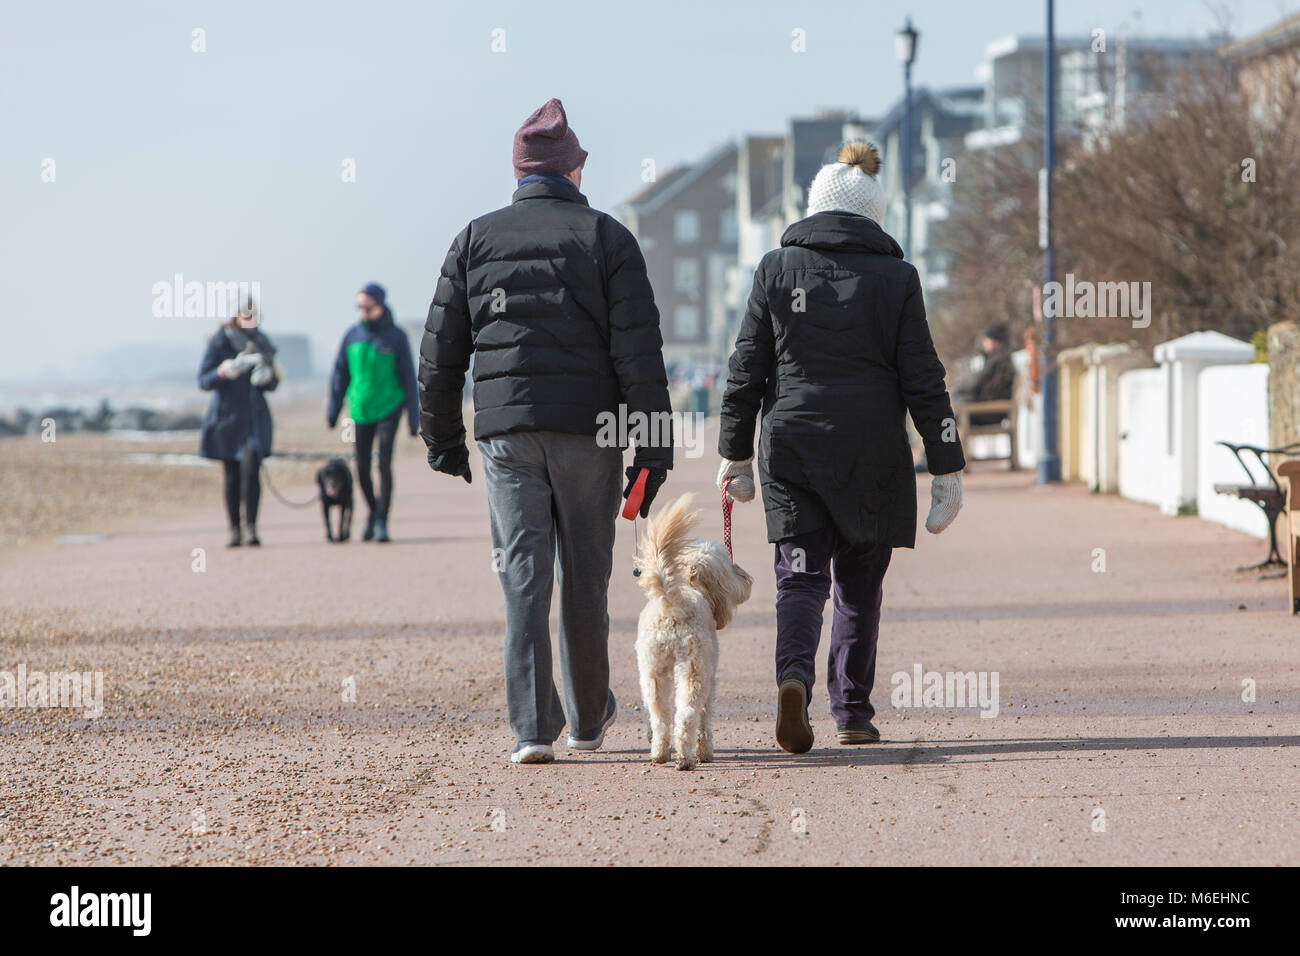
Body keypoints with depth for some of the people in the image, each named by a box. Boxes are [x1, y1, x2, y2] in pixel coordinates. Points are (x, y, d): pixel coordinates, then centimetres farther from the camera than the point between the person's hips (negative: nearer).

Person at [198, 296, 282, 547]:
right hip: (227, 415, -1)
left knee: (251, 468, -15)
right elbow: (203, 381, -8)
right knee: (232, 475, 3)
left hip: (255, 416, 1)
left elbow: (270, 385, 13)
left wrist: (269, 377, -11)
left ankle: (251, 527, -14)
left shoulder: (261, 342, 6)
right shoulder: (219, 342, -5)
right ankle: (234, 529, 13)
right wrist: (224, 372, -26)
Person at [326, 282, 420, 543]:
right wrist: (333, 409, 8)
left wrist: (413, 416, -2)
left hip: (389, 409, -3)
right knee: (362, 468, 6)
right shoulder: (352, 335, 6)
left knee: (384, 464, -13)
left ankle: (382, 521, -11)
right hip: (360, 411, 3)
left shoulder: (396, 336, -2)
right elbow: (340, 373, 12)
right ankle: (373, 511, 28)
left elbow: (408, 377, 1)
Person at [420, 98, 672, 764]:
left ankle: (532, 728, -8)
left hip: (506, 431, 1)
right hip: (589, 429, -1)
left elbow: (440, 351, 8)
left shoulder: (476, 239, 8)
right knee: (585, 578, 11)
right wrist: (654, 451, -4)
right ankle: (589, 718, 24)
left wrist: (442, 439, 18)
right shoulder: (606, 237, 1)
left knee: (523, 578, 1)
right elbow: (639, 353, -6)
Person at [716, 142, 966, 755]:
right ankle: (852, 713, 16)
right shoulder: (895, 276, 1)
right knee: (859, 587, 13)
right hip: (872, 453, 0)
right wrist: (947, 468, 4)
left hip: (791, 449, 0)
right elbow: (922, 381, 0)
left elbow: (747, 368, 4)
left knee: (800, 576, 0)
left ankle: (794, 674, -27)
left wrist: (734, 454, 12)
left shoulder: (777, 268, 3)